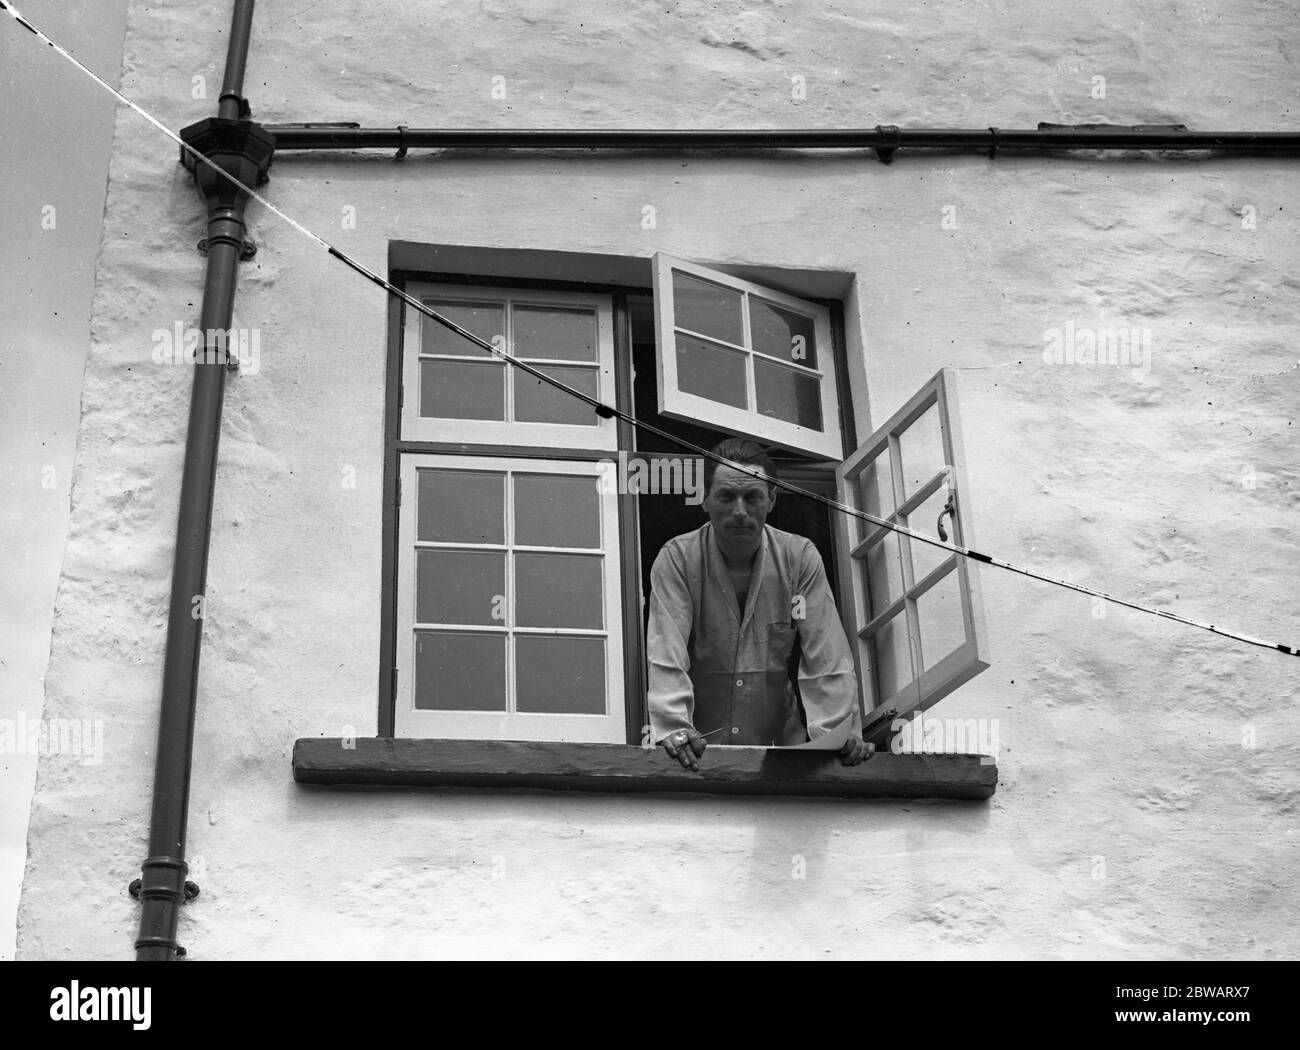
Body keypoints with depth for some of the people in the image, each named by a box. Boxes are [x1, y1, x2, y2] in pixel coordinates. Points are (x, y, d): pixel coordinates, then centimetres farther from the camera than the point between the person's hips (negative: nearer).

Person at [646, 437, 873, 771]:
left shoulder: (800, 558, 1)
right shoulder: (677, 559, -5)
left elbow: (827, 655, -4)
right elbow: (666, 657, -14)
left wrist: (836, 734, -18)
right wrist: (674, 729, -30)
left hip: (777, 741, 2)